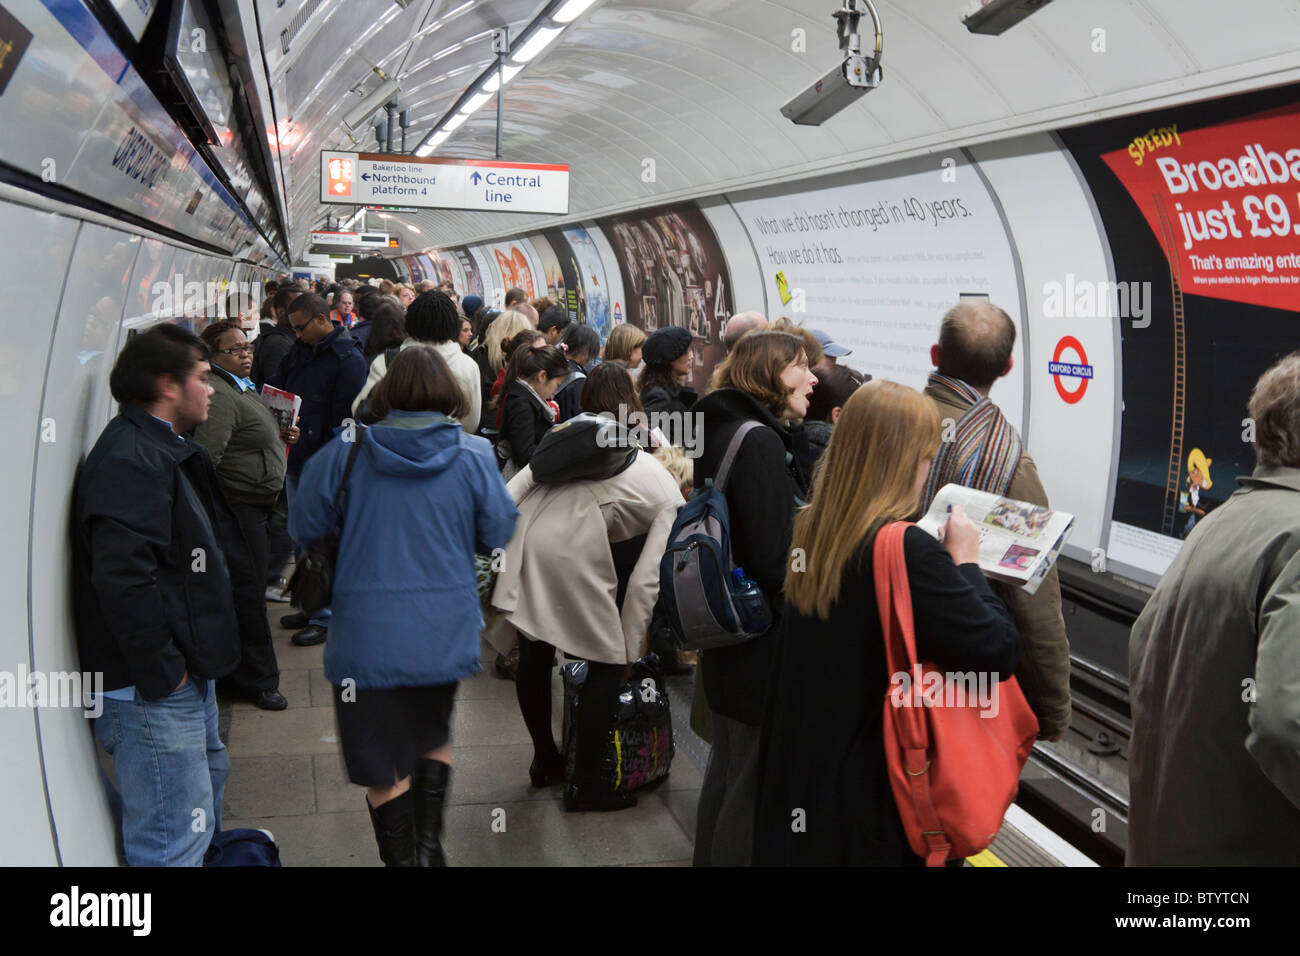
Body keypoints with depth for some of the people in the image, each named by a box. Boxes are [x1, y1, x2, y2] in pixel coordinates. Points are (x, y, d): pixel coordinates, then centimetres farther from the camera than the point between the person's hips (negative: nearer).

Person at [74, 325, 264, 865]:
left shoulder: (167, 451, 16)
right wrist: (160, 672, -23)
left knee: (209, 777, 28)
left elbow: (213, 547, 25)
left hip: (186, 677, 11)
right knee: (174, 843, -6)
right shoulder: (130, 460, -20)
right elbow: (121, 577, -31)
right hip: (151, 695, -11)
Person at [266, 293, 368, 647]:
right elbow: (276, 384, 21)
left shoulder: (347, 359, -14)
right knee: (301, 537, 16)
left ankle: (326, 617, 11)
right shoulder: (301, 350, 9)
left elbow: (345, 418, -17)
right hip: (296, 461, 8)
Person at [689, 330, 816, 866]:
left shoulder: (721, 431, 9)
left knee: (727, 768, 23)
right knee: (753, 783, 3)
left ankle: (709, 856, 38)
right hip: (761, 646, -10)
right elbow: (777, 561, -25)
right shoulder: (760, 443, -20)